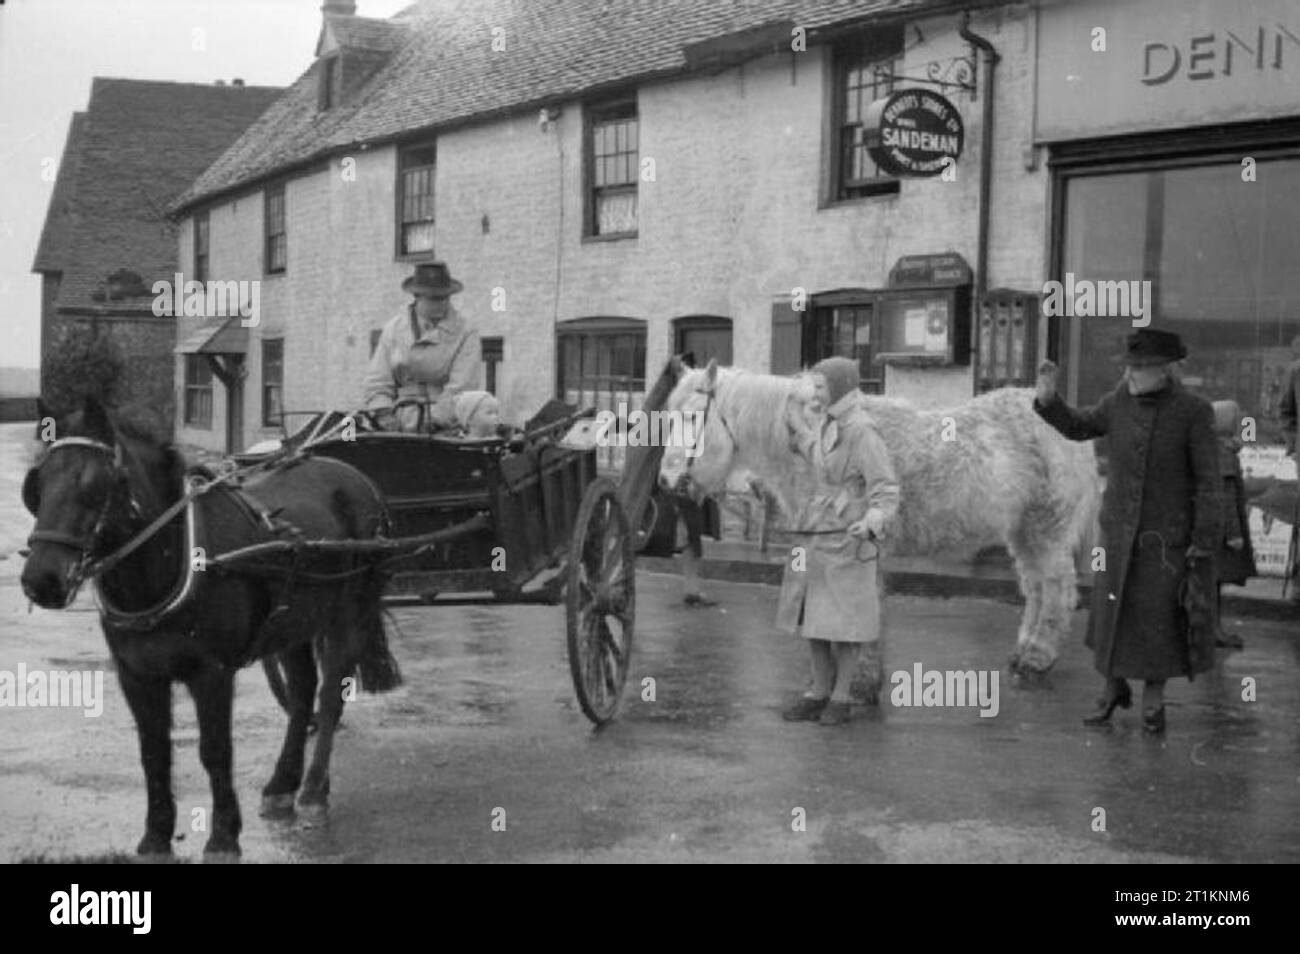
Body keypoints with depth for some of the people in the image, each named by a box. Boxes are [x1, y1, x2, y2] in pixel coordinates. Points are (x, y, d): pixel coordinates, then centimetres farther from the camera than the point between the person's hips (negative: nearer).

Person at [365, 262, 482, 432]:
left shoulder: (466, 334, 4)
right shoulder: (393, 329, 14)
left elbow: (461, 386, -5)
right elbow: (377, 379, 13)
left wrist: (436, 418, -14)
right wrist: (384, 413, -3)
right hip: (402, 428, 2)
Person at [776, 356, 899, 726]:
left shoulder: (862, 433, -17)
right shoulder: (831, 425, 9)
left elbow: (885, 492, -19)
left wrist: (871, 524, -38)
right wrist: (798, 434, 37)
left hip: (847, 538, -9)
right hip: (816, 536, 9)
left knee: (842, 623, 0)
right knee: (812, 618, 10)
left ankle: (840, 699, 11)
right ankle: (819, 694, 19)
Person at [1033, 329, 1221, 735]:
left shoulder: (1194, 411, -17)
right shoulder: (1123, 399, -5)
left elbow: (1208, 482, -13)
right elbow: (1078, 427, 10)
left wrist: (1203, 546, -14)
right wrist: (1048, 398, -9)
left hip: (1168, 533, -4)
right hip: (1119, 527, 4)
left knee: (1160, 619, 3)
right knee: (1110, 608, 10)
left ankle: (1153, 701, 24)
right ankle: (1114, 689, 31)